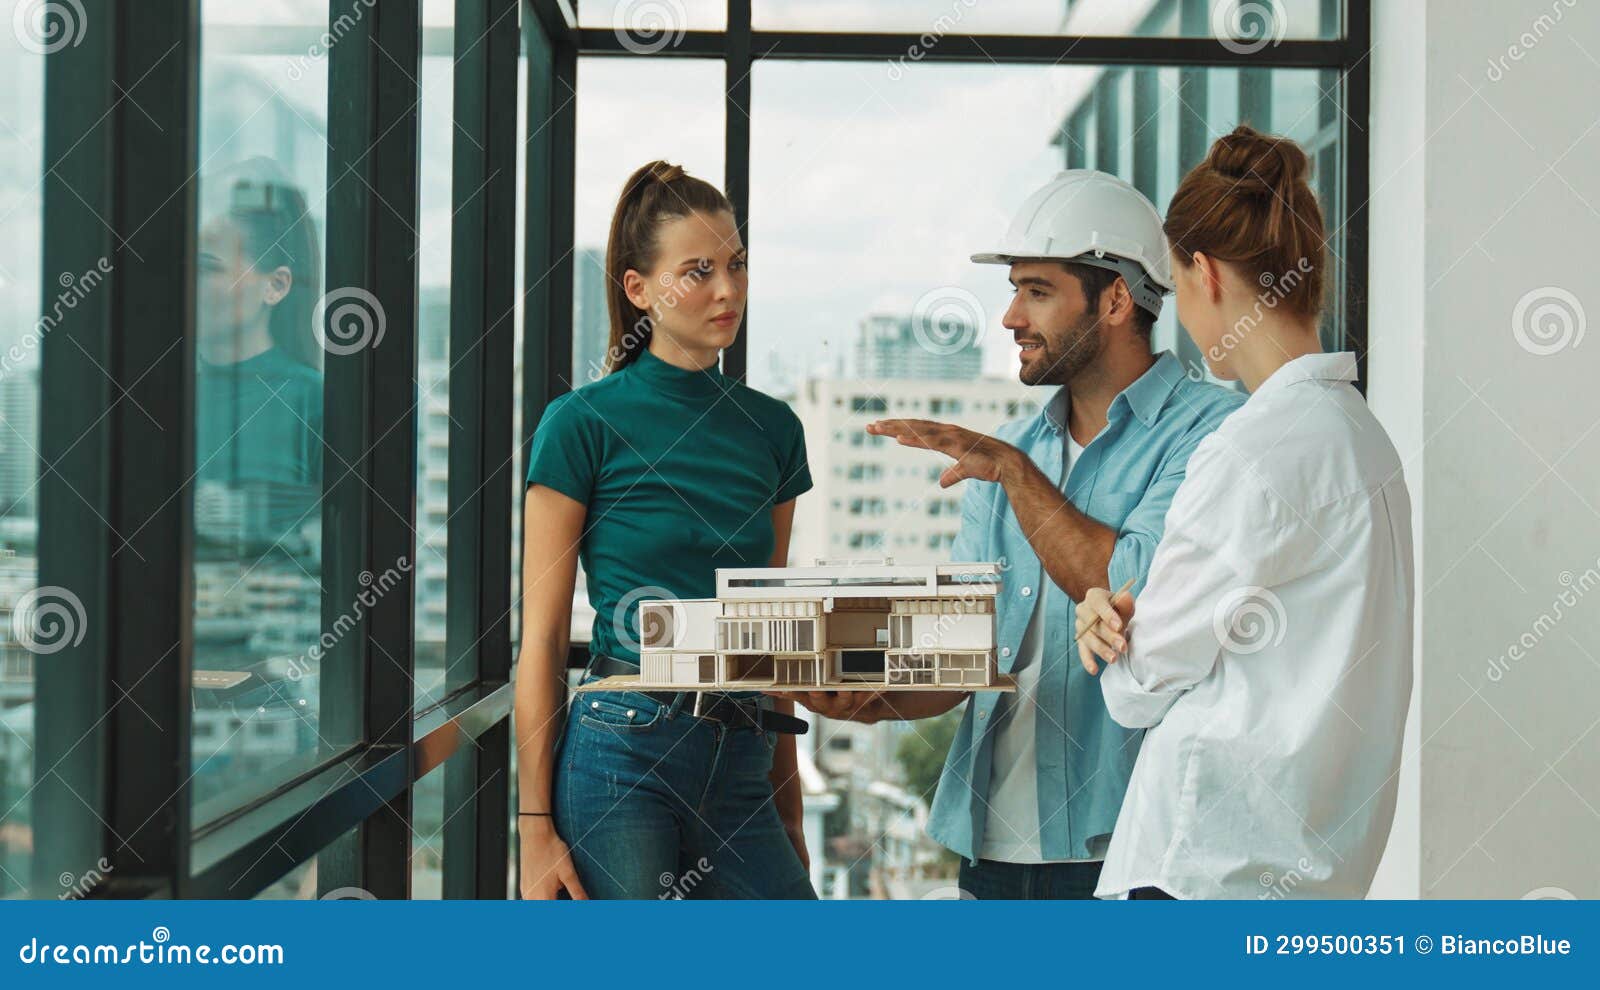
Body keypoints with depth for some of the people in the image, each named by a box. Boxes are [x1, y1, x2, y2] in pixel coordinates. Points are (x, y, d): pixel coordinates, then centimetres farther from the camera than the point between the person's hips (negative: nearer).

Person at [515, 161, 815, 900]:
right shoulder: (586, 423, -3)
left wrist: (788, 809, 16)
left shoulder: (772, 428, 12)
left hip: (740, 768, 5)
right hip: (619, 755, -5)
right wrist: (535, 826, -9)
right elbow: (542, 639, -4)